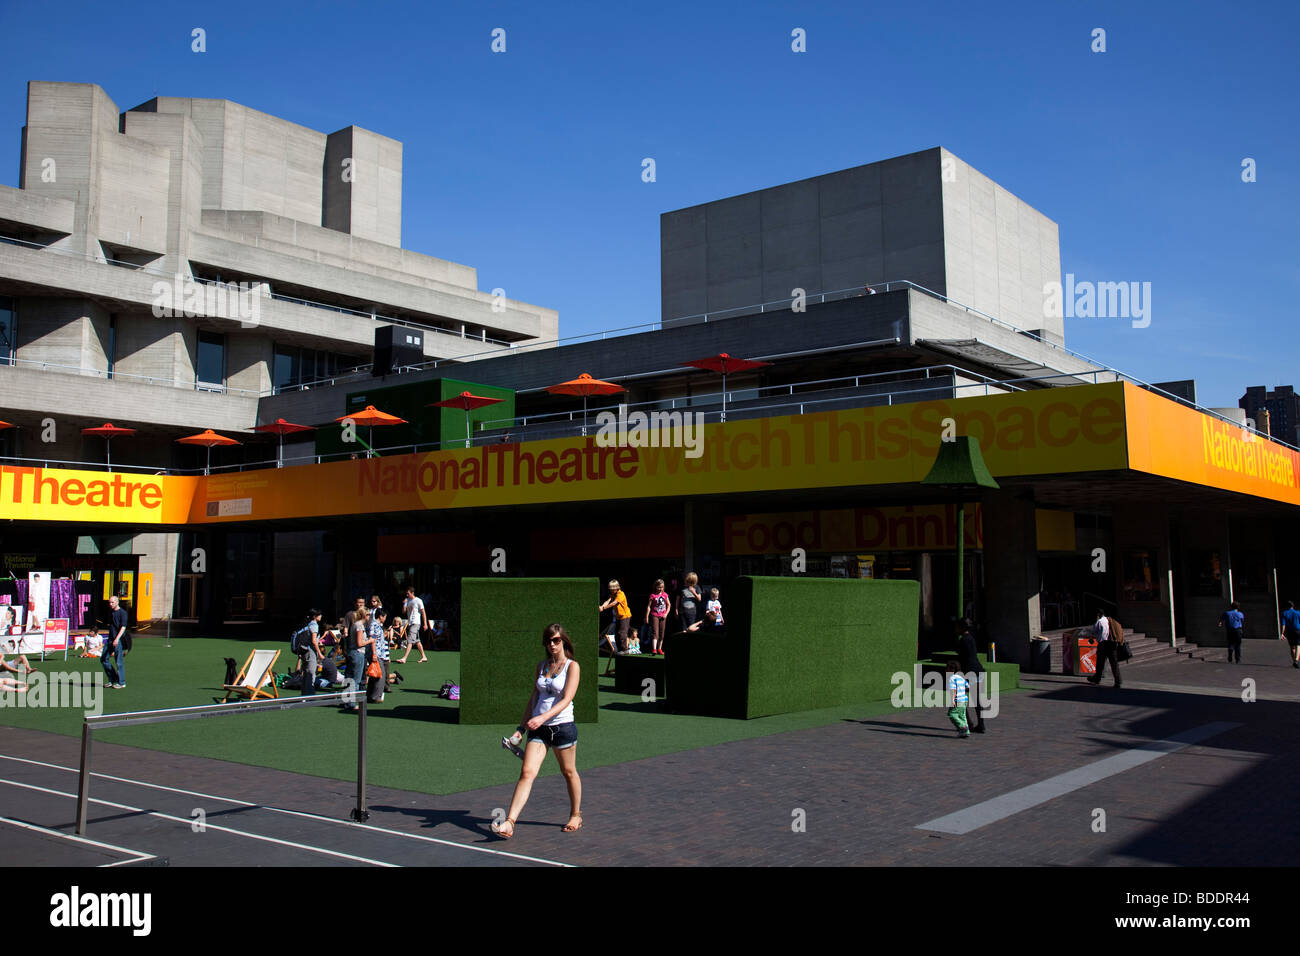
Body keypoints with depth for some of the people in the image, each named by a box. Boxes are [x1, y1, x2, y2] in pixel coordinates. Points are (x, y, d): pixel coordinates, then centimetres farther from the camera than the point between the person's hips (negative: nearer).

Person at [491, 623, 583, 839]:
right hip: (538, 728, 4)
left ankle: (576, 815, 33)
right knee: (527, 773, -8)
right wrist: (522, 727, 12)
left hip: (563, 727, -4)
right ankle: (509, 824, -15)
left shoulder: (572, 666, -6)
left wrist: (543, 717, -27)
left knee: (569, 773, 12)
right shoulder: (541, 666, 11)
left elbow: (566, 699, -16)